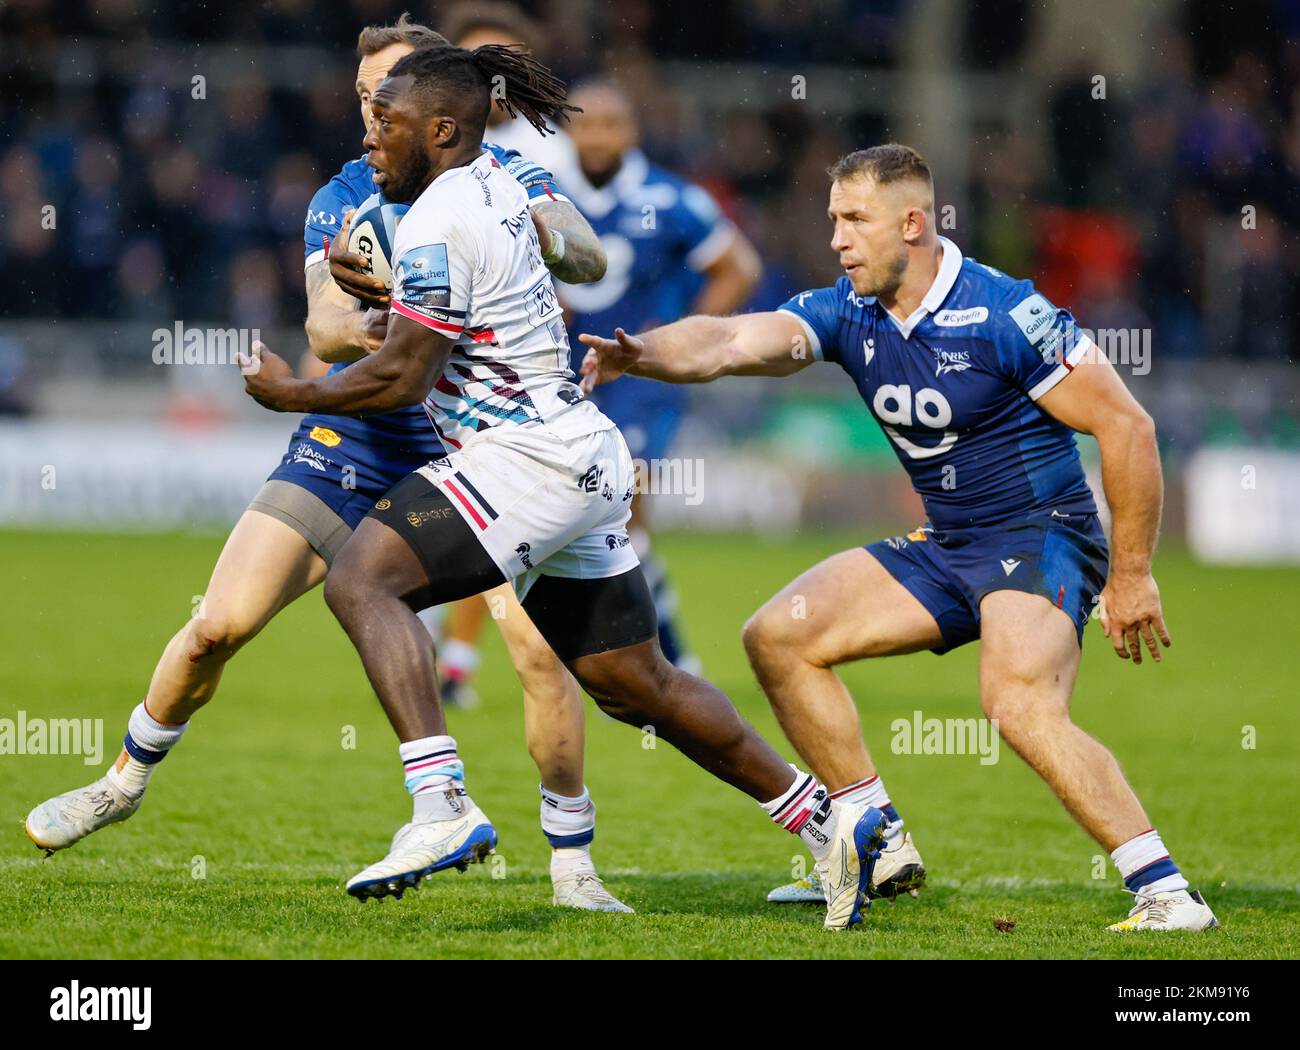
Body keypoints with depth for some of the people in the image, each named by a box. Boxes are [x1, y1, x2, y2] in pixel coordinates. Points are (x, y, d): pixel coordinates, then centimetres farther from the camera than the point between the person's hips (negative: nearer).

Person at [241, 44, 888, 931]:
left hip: (530, 454, -10)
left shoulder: (438, 224, -13)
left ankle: (443, 806, -33)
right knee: (633, 684, 16)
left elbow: (400, 380, -14)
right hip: (584, 460, 10)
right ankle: (827, 818, 22)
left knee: (361, 578, -20)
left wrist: (291, 393, 0)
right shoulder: (496, 186, 15)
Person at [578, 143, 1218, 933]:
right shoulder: (848, 313, 0)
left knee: (1021, 704, -33)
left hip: (1043, 537, -8)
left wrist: (1131, 575, -15)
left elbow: (1127, 426, -17)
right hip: (946, 547, 8)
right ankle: (882, 846, 9)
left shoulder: (1005, 315, -19)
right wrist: (643, 354, -35)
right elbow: (730, 341, -13)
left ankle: (1167, 894, -29)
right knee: (779, 637, 2)